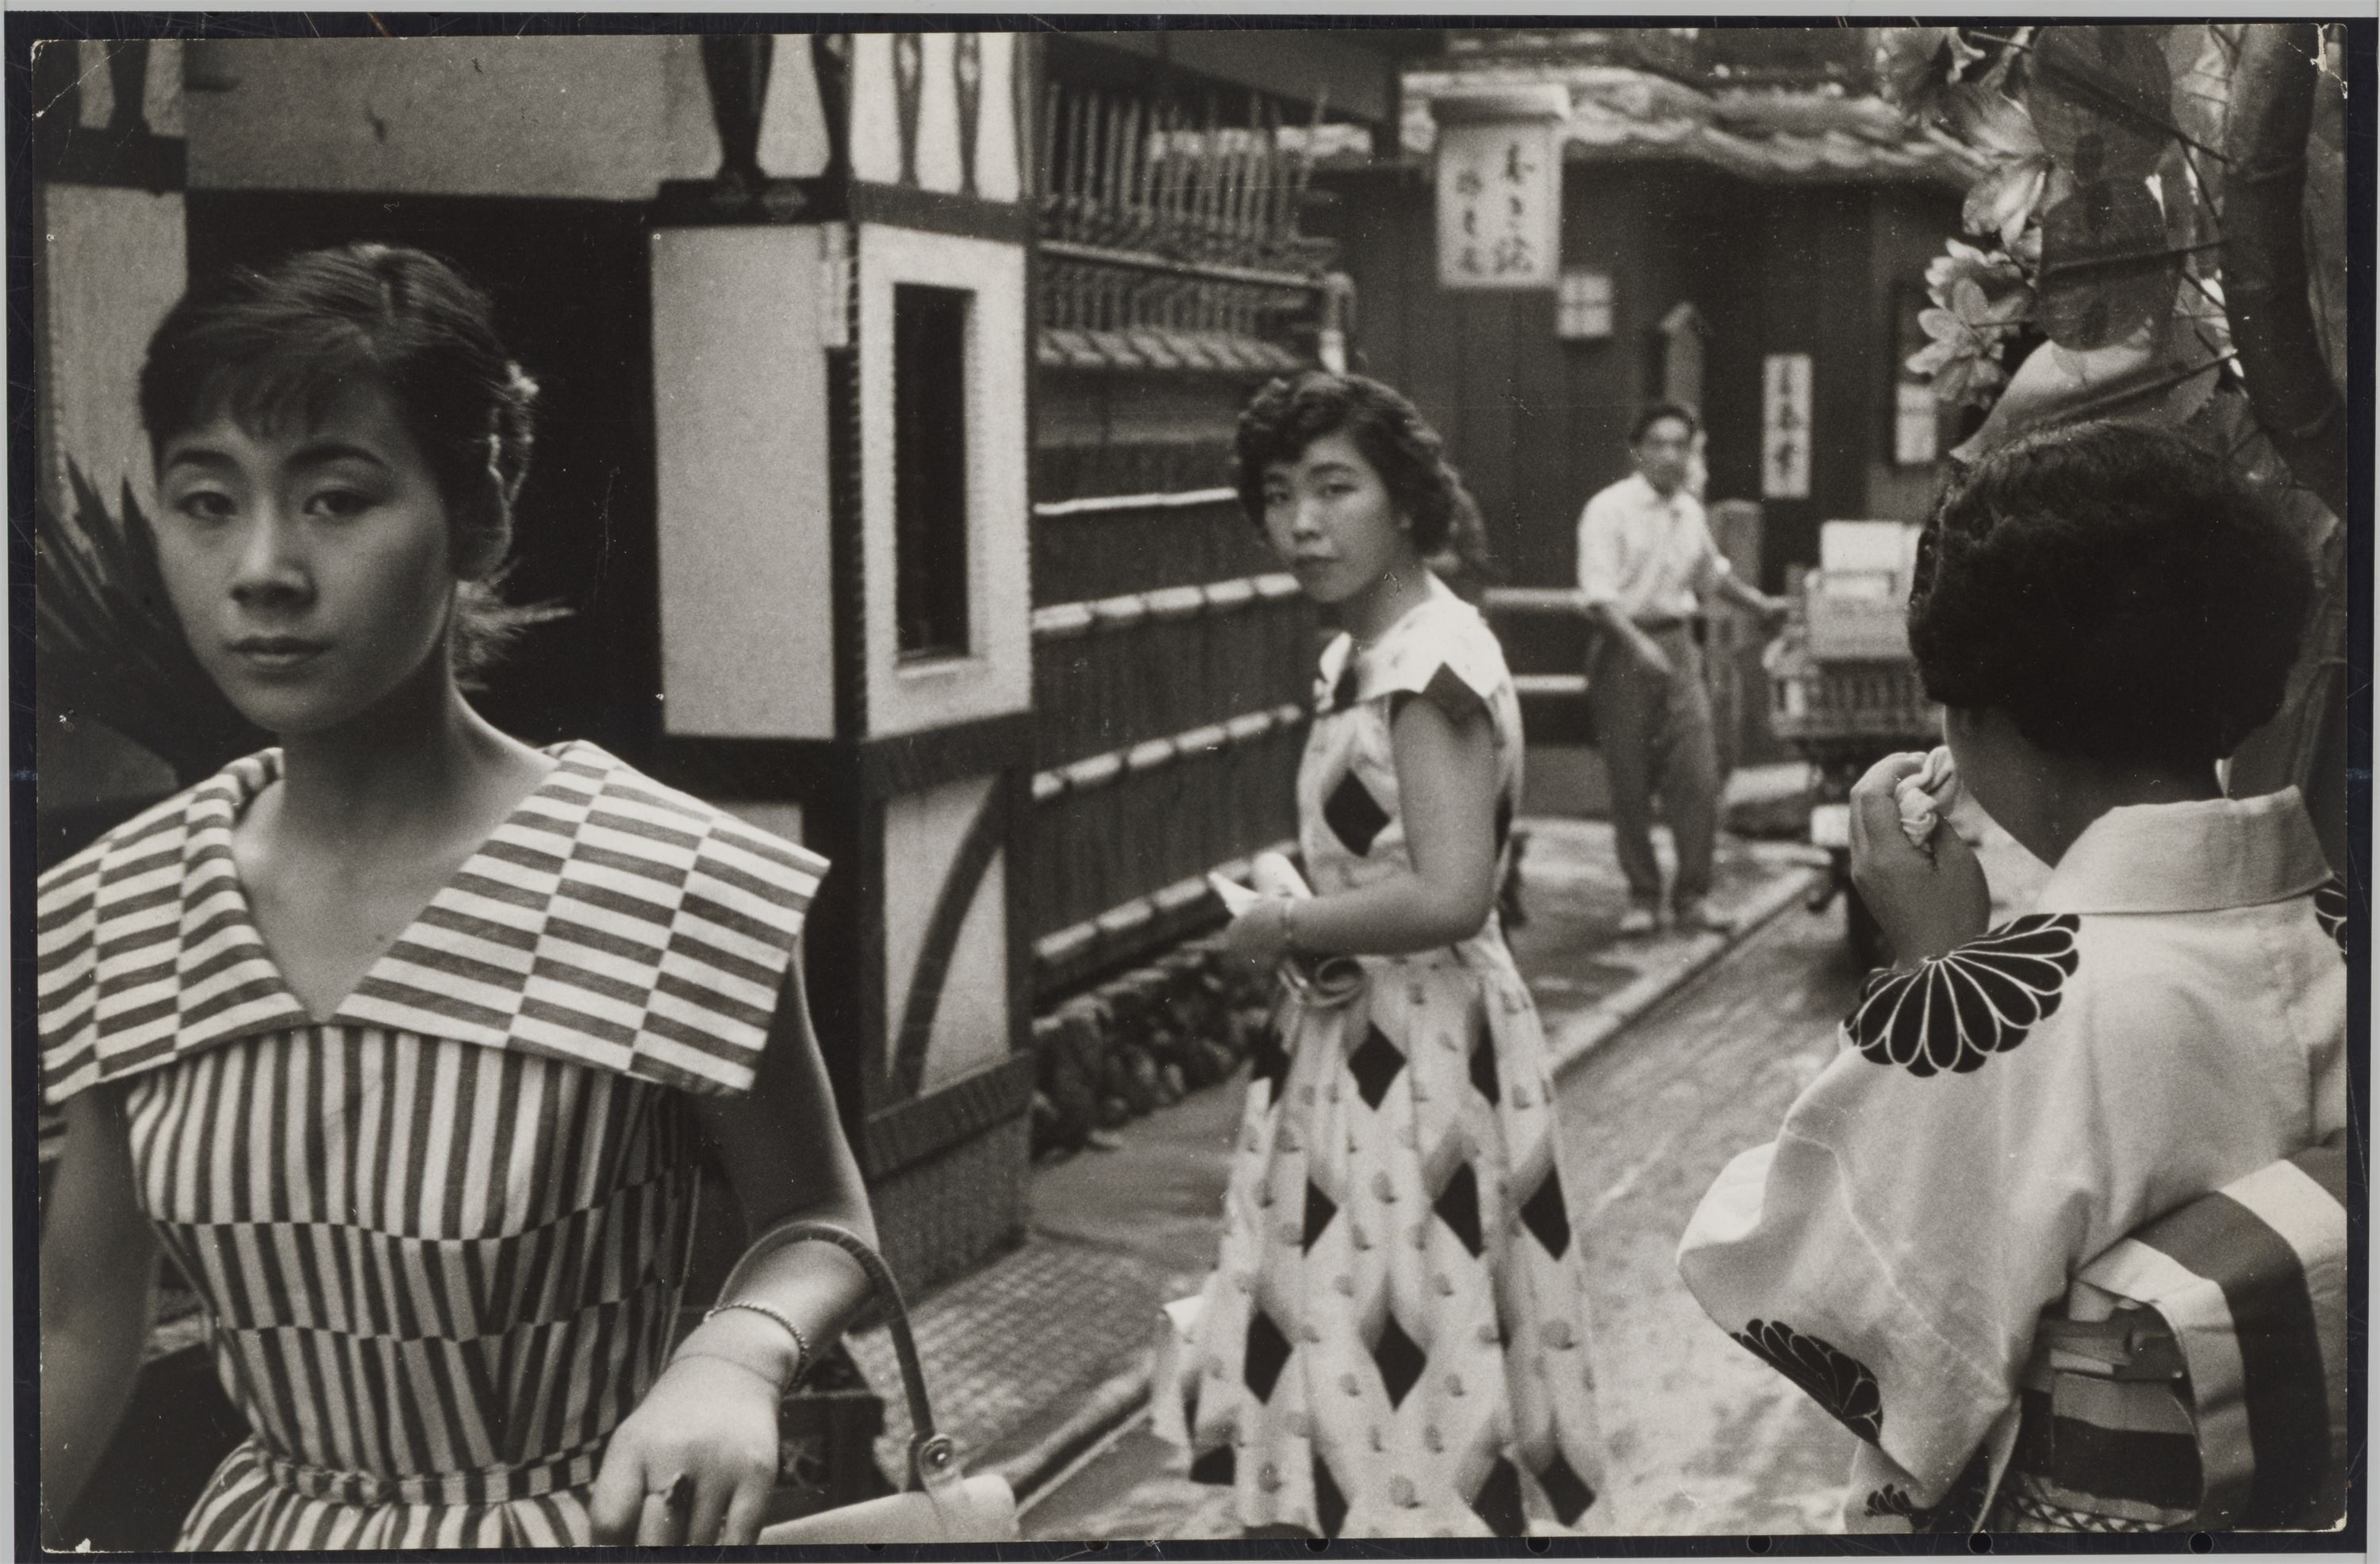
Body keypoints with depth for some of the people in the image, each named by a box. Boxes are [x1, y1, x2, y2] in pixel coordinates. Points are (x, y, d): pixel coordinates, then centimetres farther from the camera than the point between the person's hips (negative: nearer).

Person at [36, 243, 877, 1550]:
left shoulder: (672, 893, -20)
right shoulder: (117, 918, -7)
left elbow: (818, 1225, -7)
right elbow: (78, 1338, 3)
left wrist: (733, 1357, -26)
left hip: (583, 1522, -4)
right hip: (256, 1520, 4)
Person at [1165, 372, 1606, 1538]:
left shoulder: (1433, 658, -18)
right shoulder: (1356, 653, 11)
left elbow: (1447, 897, -27)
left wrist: (1279, 930, -15)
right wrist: (1292, 927, 4)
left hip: (1417, 1053, -9)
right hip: (1353, 1042, 9)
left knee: (1401, 1346, -2)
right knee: (1320, 1338, 16)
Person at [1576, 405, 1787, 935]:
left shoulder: (1690, 512, 12)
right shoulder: (1609, 510, -7)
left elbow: (1713, 572, 33)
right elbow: (1599, 593, -15)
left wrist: (1760, 603, 28)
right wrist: (1639, 645, -26)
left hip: (1678, 647, 5)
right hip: (1624, 649, -4)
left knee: (1698, 775, -4)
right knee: (1629, 782, 0)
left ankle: (1693, 895, 5)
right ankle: (1642, 897, 11)